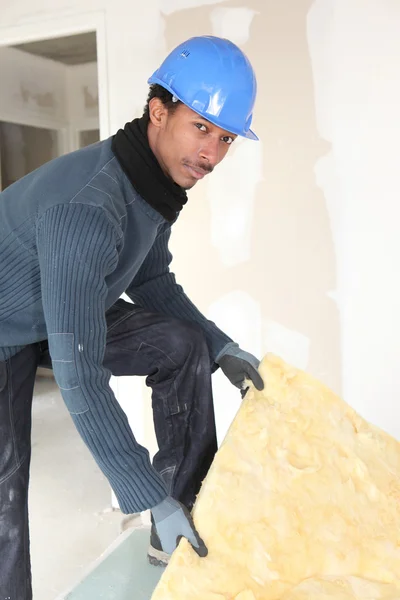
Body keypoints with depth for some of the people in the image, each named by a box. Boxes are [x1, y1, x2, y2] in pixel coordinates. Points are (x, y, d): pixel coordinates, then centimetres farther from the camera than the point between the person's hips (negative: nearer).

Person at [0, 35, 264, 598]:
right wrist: (150, 498, -33)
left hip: (69, 312, 8)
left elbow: (150, 280, 7)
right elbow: (79, 374, -38)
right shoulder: (88, 205, -38)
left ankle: (187, 507, 5)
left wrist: (220, 345, -2)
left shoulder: (161, 176, -10)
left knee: (184, 343, -4)